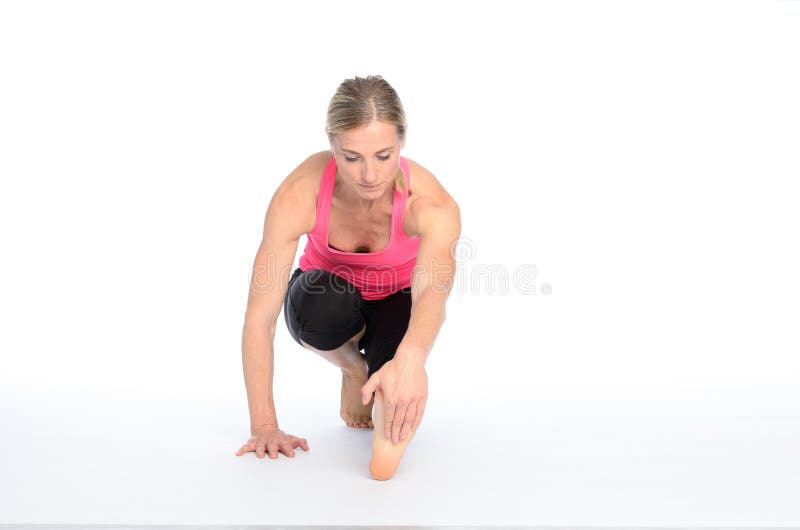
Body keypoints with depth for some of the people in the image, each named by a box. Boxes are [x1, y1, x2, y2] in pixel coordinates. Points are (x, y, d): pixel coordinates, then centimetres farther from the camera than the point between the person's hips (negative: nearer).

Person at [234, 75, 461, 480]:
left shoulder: (431, 202, -35)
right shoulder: (299, 193, -33)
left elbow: (433, 290, -54)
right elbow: (259, 317, -33)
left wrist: (411, 358, -76)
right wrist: (263, 425, -36)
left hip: (395, 300, -1)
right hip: (330, 290, 2)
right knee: (319, 306, -38)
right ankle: (354, 370, -4)